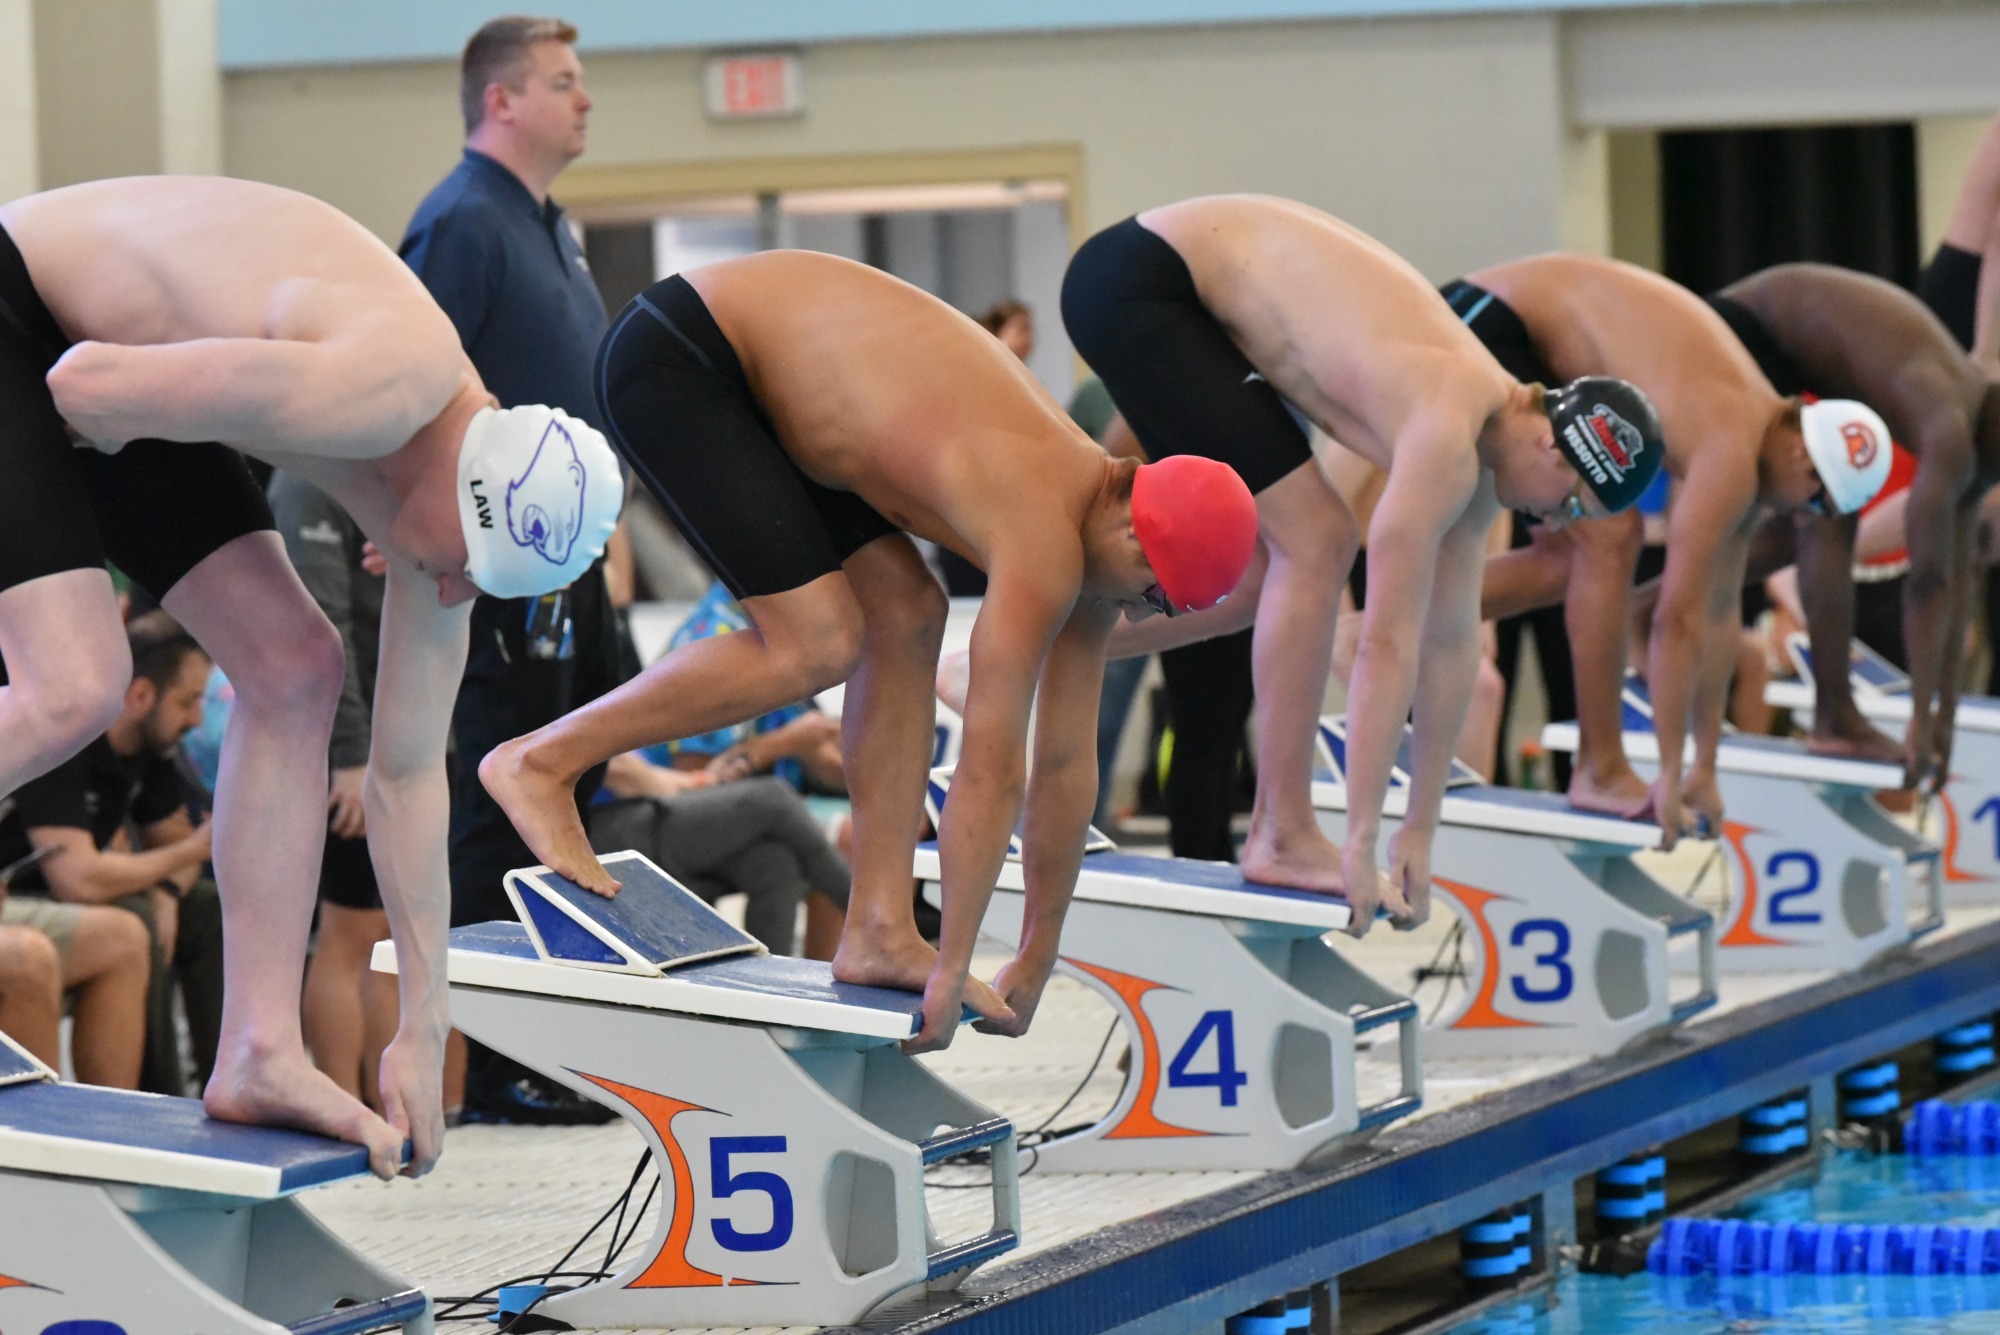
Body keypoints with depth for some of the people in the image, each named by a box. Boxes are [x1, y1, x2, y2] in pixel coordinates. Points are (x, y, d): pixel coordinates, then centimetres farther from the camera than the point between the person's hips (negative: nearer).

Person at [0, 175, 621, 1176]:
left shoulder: (460, 491, -4)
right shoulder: (384, 389, -33)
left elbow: (407, 773, 3)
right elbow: (85, 383, -33)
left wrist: (423, 1031, 4)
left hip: (104, 351, 9)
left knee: (293, 670, -1)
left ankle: (258, 1058, 1)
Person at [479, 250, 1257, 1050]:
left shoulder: (1100, 523, 2)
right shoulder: (1044, 542, -25)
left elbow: (1067, 762, 7)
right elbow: (990, 770, -23)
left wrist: (1035, 969, 10)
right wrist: (949, 979, -17)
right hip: (670, 358, -9)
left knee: (906, 617, 2)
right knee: (820, 643, -16)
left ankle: (879, 931, 3)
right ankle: (542, 758, -5)